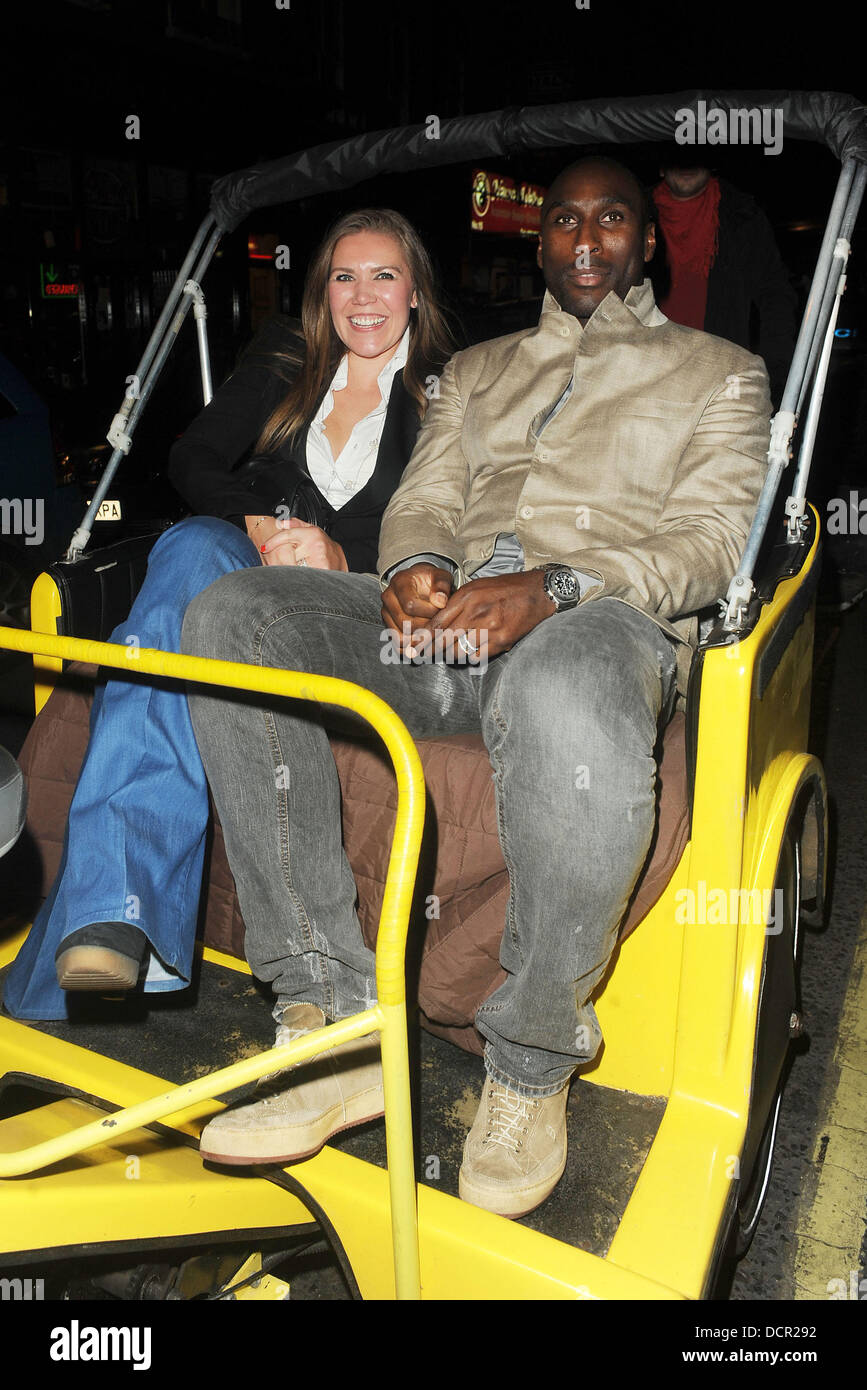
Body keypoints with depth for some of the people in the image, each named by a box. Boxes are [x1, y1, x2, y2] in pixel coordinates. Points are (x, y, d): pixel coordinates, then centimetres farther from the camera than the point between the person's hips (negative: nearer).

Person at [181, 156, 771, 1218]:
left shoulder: (718, 372, 19)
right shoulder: (475, 370, 32)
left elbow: (707, 541, 3)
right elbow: (423, 501, 20)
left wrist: (552, 586, -16)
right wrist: (419, 563, -8)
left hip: (602, 619, -4)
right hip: (447, 616, 5)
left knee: (567, 695, -43)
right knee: (229, 616, -23)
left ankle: (531, 1064, -18)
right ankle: (337, 1024, -24)